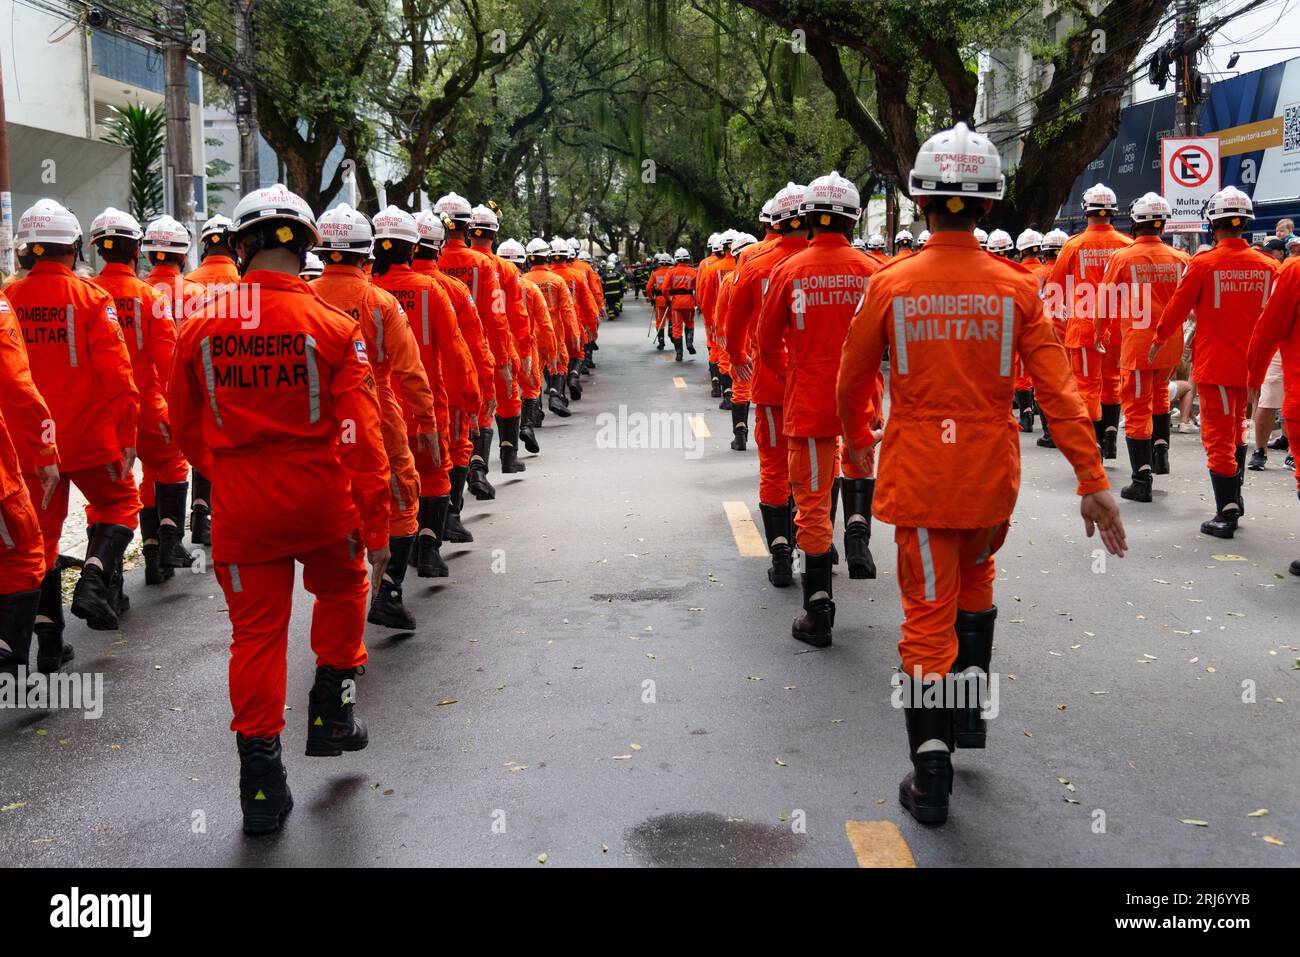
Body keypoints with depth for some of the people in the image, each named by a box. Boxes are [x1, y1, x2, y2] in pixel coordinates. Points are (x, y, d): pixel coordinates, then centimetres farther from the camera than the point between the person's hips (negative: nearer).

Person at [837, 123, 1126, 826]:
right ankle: (969, 713, 39)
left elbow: (853, 381, 4)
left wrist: (858, 439, 23)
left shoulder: (890, 285, -8)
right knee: (975, 581, 28)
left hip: (917, 472, -2)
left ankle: (931, 778, 5)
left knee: (928, 615, 4)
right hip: (991, 474, 2)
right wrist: (1093, 480, -6)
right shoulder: (1016, 287, -6)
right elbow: (1058, 389, -9)